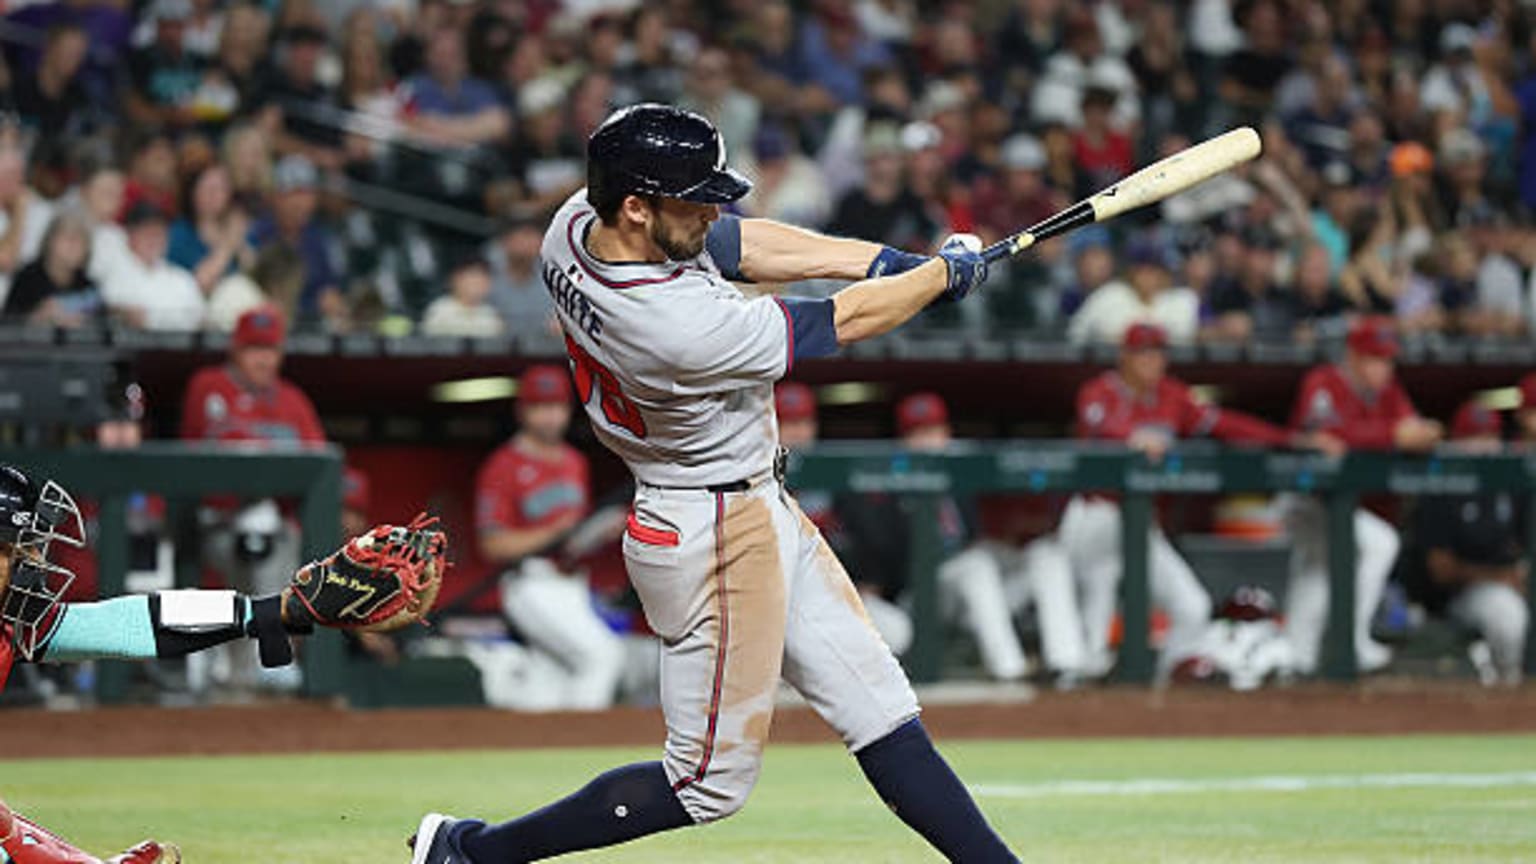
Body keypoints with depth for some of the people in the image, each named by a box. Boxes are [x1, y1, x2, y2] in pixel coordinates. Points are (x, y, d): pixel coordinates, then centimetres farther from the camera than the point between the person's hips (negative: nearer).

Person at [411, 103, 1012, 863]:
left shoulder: (574, 226, -9)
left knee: (885, 721, 12)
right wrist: (944, 274, -2)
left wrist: (887, 260, -4)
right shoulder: (684, 329, -33)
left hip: (757, 509, 10)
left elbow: (739, 245, 4)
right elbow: (845, 321, -19)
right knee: (710, 783, 3)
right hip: (714, 536, -10)